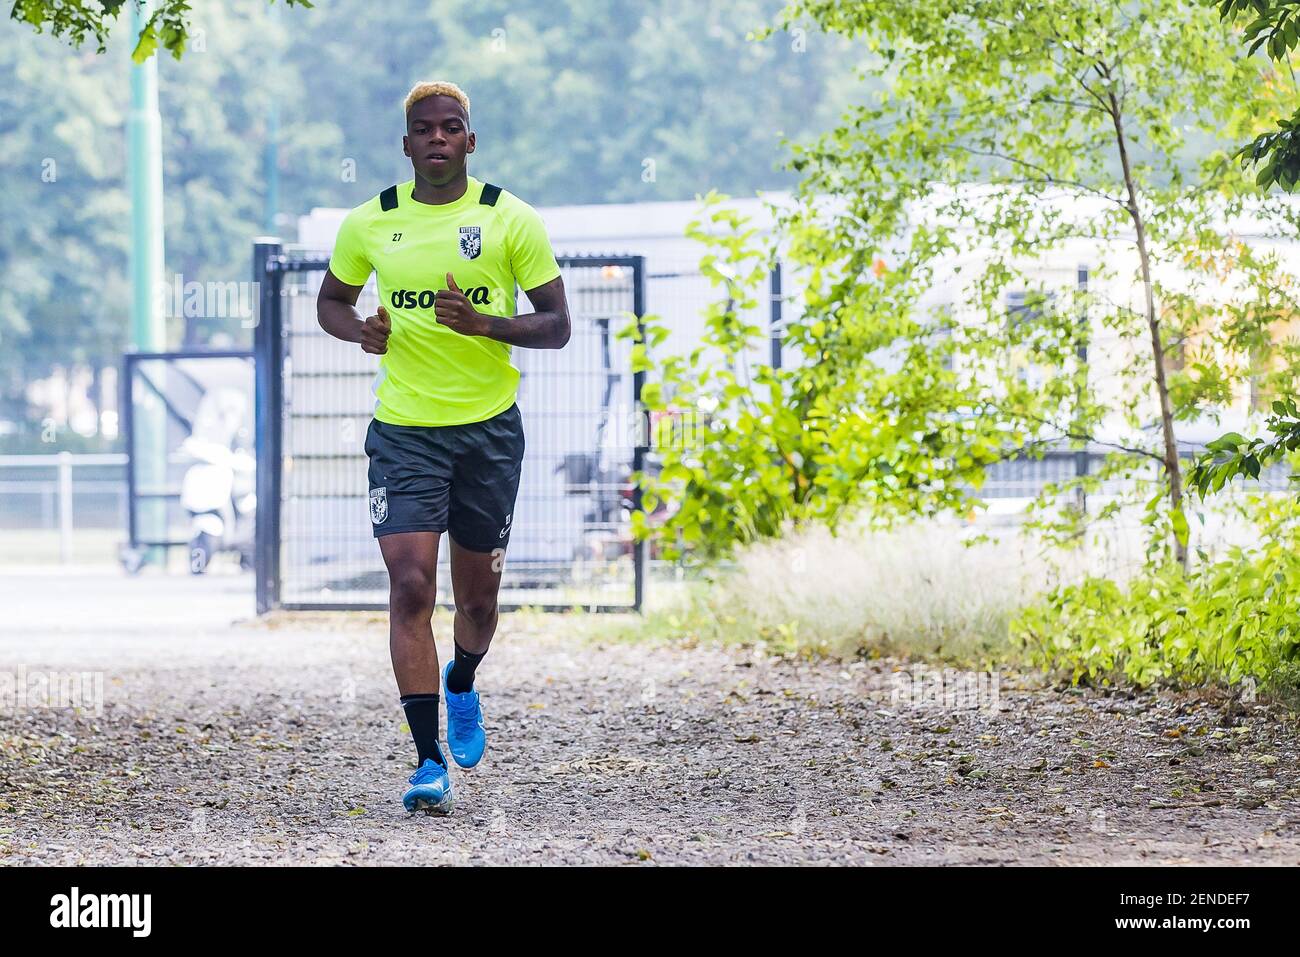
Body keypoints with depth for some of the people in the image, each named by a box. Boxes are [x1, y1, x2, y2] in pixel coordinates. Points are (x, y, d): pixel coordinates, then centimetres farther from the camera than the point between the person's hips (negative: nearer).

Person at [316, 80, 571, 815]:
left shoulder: (511, 219, -3)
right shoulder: (370, 223, 1)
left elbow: (557, 327, -1)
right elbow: (331, 300, 17)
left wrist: (487, 324, -20)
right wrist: (360, 331, -6)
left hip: (490, 426, 0)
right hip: (404, 430, 0)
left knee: (478, 596, 10)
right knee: (411, 586, -14)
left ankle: (462, 687, 46)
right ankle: (430, 761, -11)